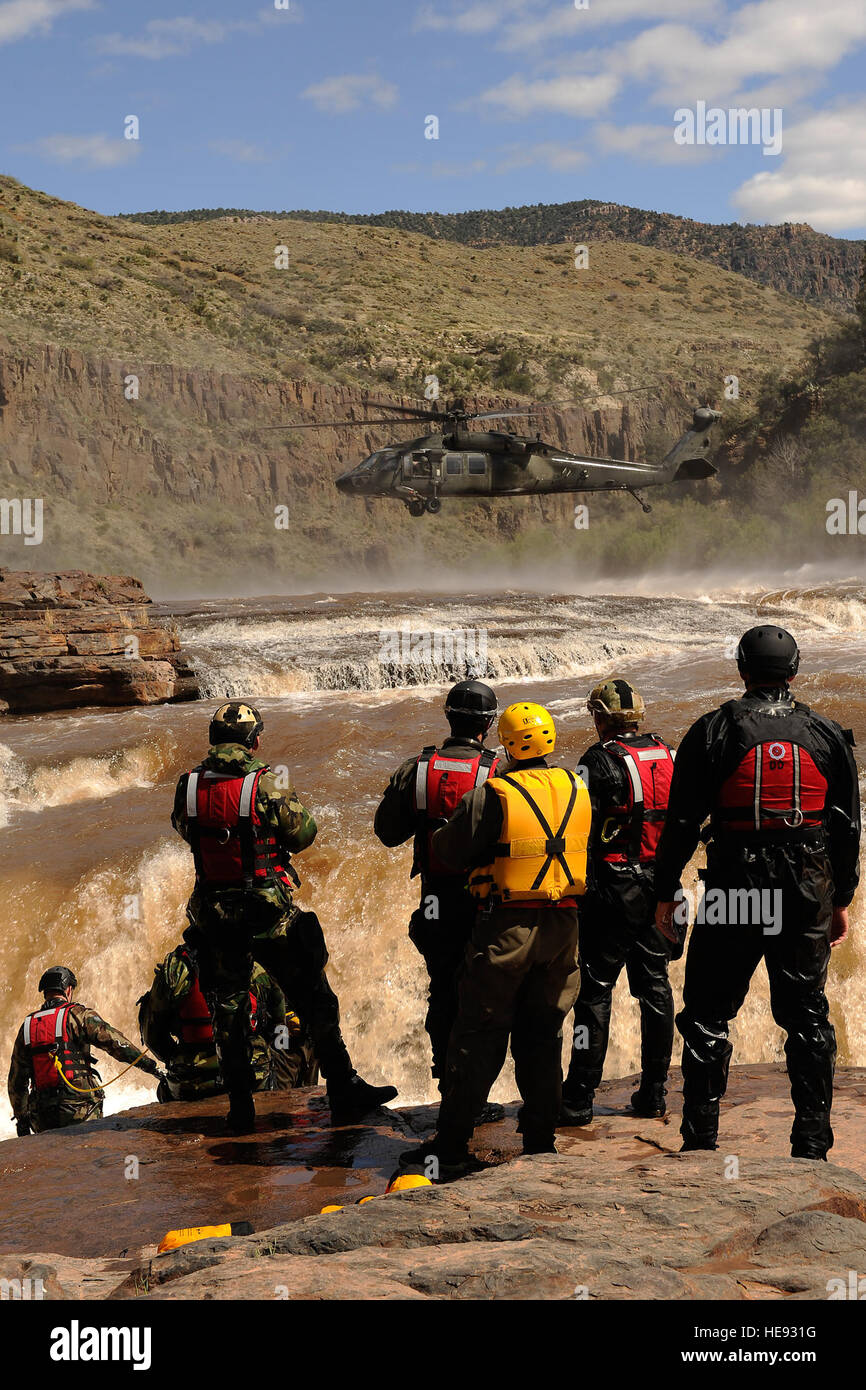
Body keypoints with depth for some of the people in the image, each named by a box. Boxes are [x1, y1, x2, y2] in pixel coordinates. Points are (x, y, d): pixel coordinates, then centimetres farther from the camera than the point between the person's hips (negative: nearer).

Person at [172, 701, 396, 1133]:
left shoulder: (189, 785, -3)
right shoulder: (265, 784, -14)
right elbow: (303, 833, -4)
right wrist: (290, 801, 13)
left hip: (213, 915, 4)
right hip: (269, 914, -3)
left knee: (228, 1011, 15)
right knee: (314, 1000, 6)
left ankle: (240, 1106, 17)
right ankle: (344, 1093, 7)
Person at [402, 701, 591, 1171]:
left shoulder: (493, 794, -13)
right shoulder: (577, 791, 4)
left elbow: (449, 850, -7)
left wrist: (441, 831, 14)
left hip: (507, 922, -4)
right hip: (563, 922, 5)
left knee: (479, 1032, 2)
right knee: (544, 1033, 13)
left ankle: (451, 1142, 5)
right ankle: (541, 1139, 15)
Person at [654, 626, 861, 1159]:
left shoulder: (713, 731, -1)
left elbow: (682, 821, -2)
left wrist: (666, 892, 6)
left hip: (734, 892, -2)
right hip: (808, 893, 2)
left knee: (707, 1014, 7)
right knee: (808, 1016, 11)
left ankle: (701, 1139, 6)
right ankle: (811, 1144, 11)